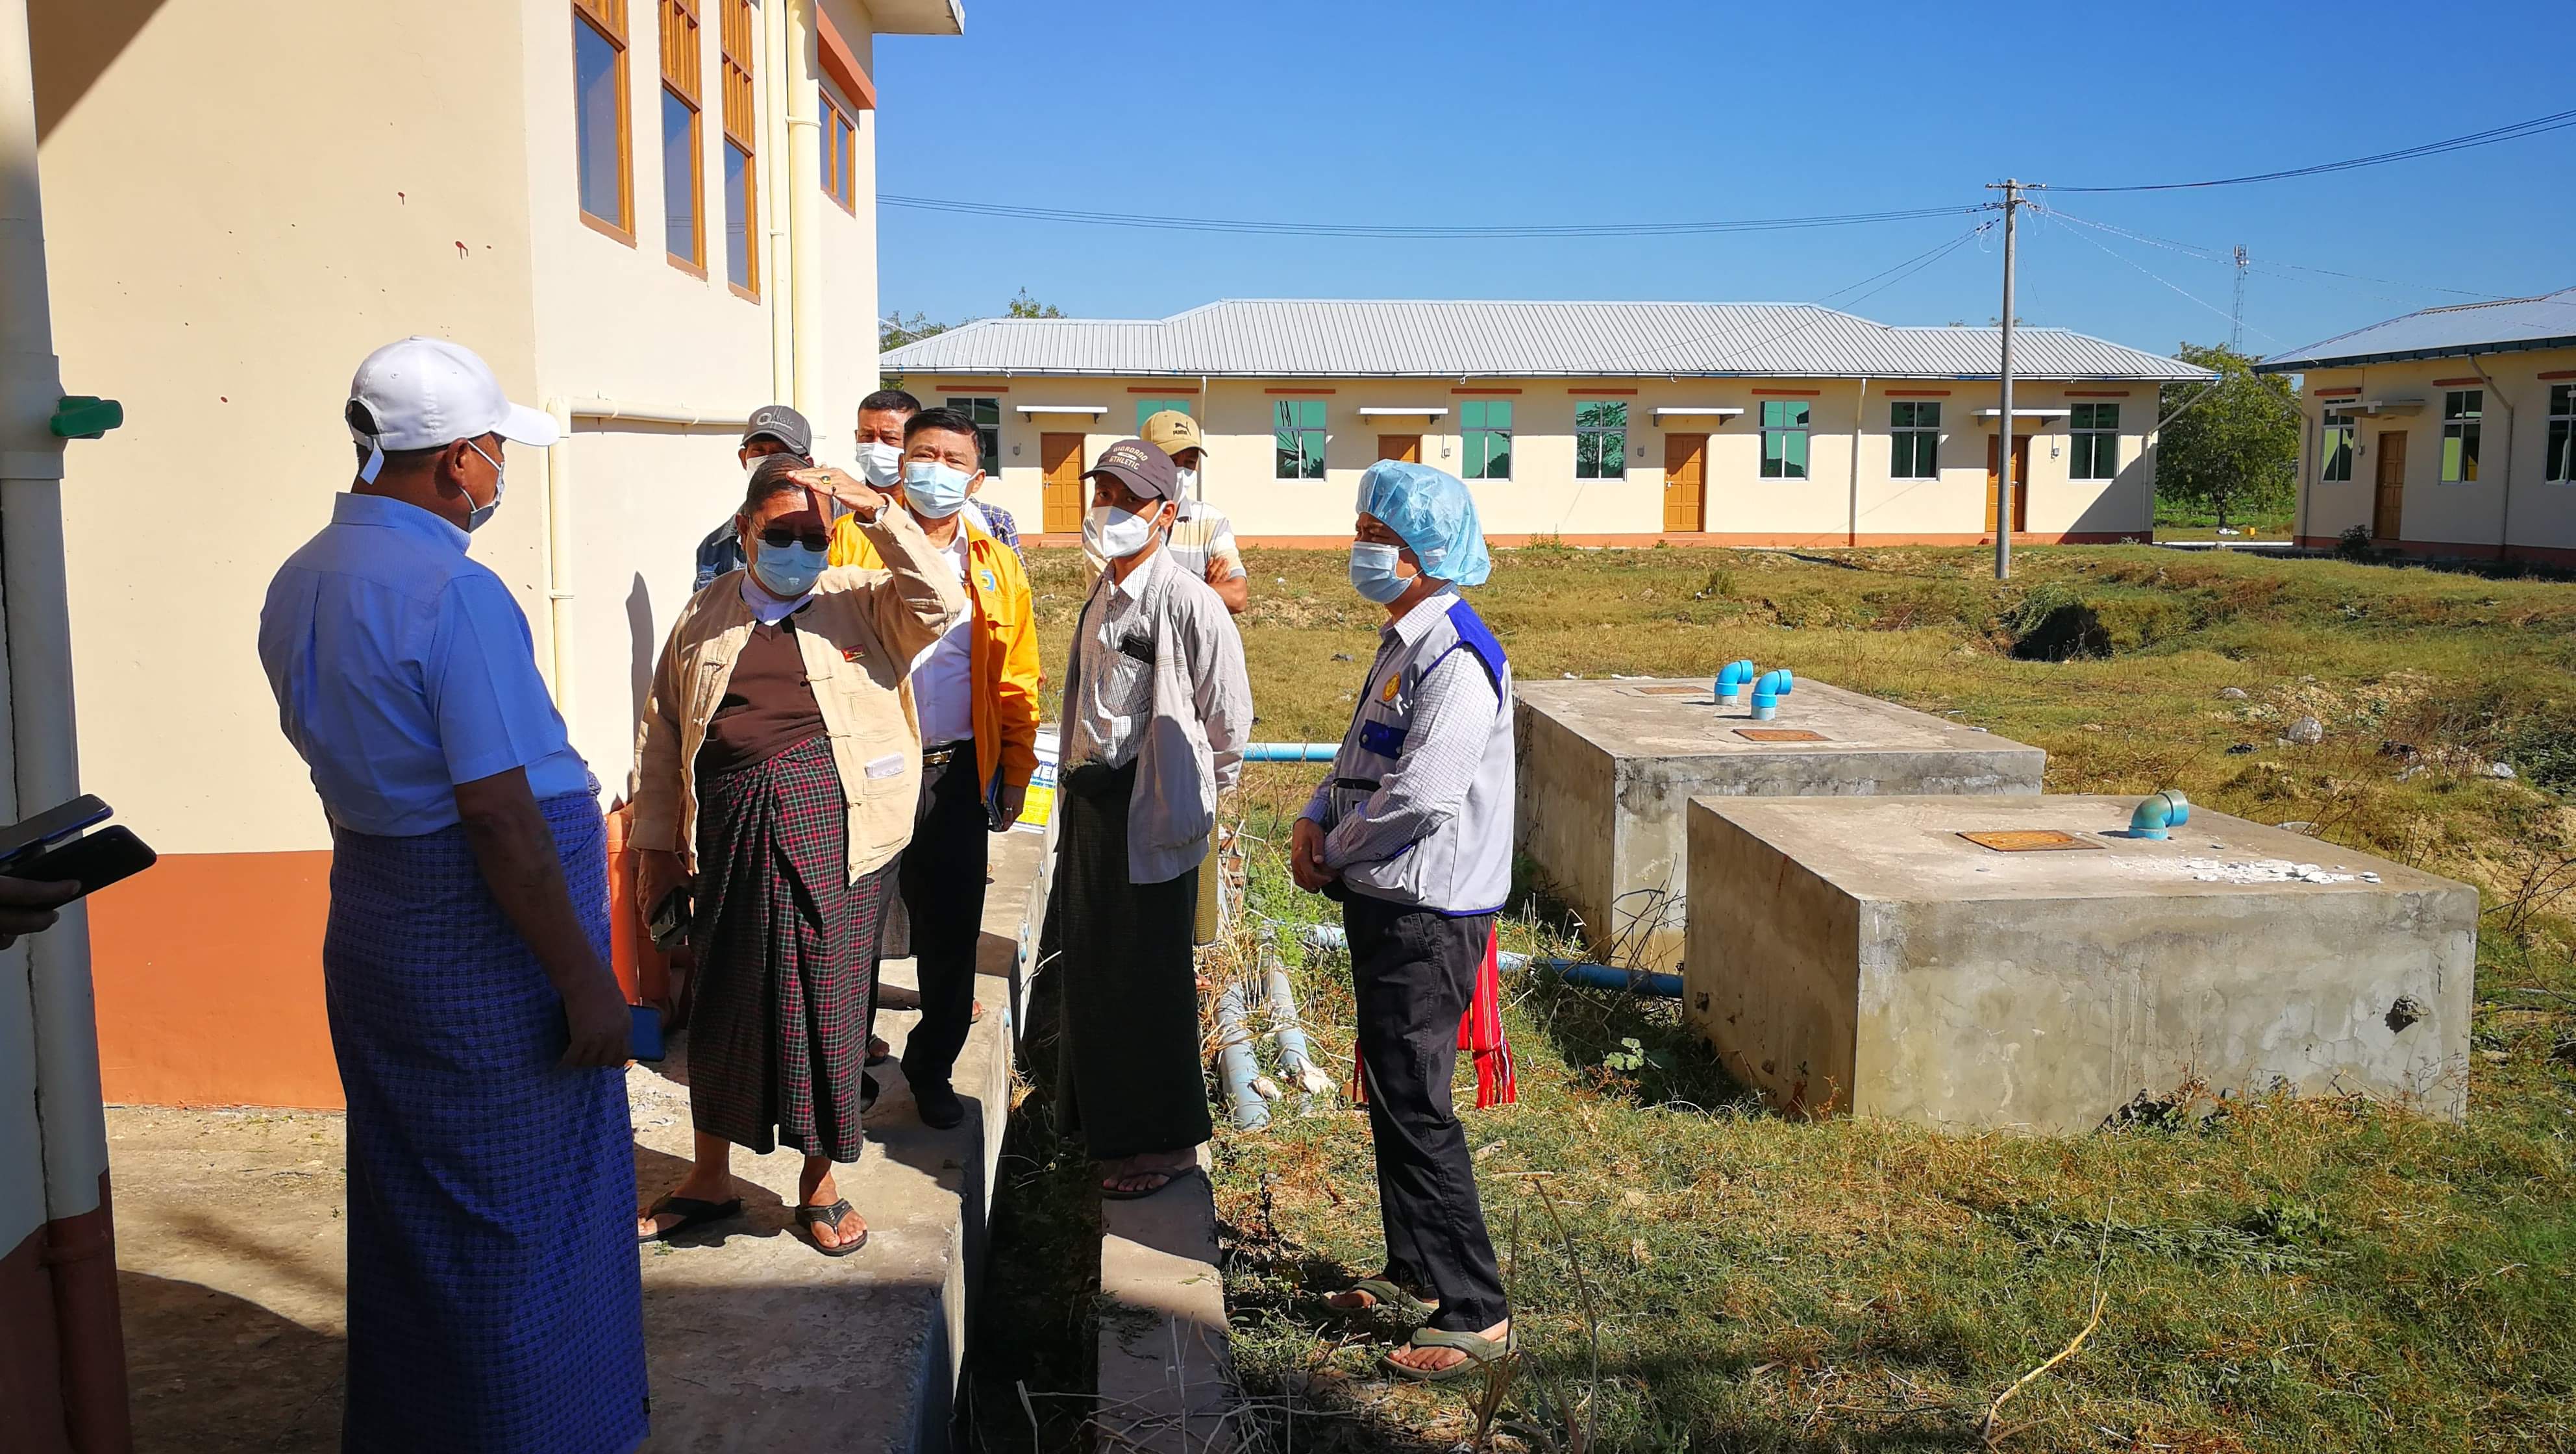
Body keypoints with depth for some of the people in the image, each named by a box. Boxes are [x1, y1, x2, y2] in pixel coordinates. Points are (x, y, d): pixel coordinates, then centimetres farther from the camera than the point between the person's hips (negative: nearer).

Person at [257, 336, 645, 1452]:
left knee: (407, 1203, 22)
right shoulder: (454, 592, -21)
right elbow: (500, 817, -24)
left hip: (368, 929, 9)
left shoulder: (297, 585, 7)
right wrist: (582, 977, -19)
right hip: (485, 949, -9)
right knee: (525, 1209, 6)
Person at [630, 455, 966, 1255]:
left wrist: (875, 511, -16)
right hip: (732, 823, 2)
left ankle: (819, 1183, 21)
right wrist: (656, 838, 9)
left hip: (830, 820, -2)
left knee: (826, 994, 4)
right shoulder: (706, 611, 10)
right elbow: (662, 729, 12)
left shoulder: (859, 601, 4)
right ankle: (710, 1177, 28)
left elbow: (943, 603, -14)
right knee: (723, 997, 11)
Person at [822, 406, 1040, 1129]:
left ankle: (932, 1068, 26)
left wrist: (1014, 774, 8)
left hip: (956, 773, 2)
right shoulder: (853, 546, 1)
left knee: (951, 931, 8)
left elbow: (1017, 683, 10)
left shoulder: (997, 568, 9)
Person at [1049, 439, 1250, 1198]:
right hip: (1092, 797, 8)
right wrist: (1078, 782, 19)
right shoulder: (1102, 595, 11)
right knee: (1091, 966, 17)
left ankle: (1166, 1141, 14)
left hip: (1152, 809, -8)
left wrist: (1201, 795, 1)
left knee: (1147, 977, 0)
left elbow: (1229, 718, -9)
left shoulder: (1188, 601, -15)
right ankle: (1104, 1115, 34)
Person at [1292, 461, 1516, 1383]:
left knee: (1415, 1109, -4)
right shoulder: (1400, 645, 12)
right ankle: (1416, 1273, 34)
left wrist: (1334, 854, -11)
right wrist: (1315, 820, 1)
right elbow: (1363, 755, 19)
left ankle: (1475, 1315, 7)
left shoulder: (1458, 660, -20)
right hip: (1385, 903, 10)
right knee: (1390, 1097, 18)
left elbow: (1419, 794, -25)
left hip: (1427, 915, -10)